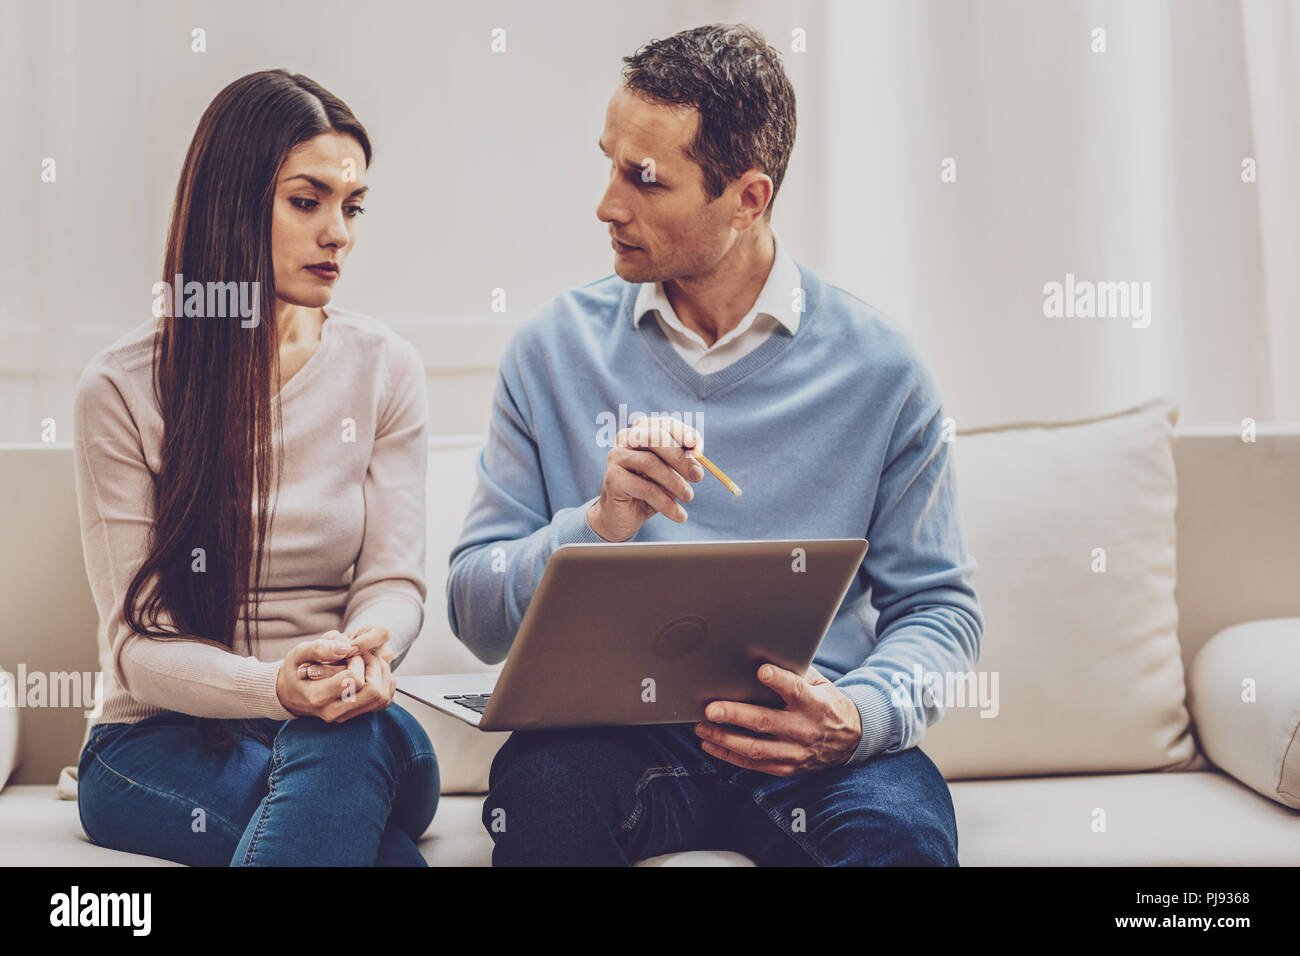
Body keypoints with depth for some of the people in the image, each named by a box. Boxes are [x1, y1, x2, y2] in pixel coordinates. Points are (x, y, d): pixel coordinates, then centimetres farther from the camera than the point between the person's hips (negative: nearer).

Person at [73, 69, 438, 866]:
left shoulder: (385, 367, 5)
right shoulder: (123, 388, -4)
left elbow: (395, 580, 1)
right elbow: (136, 643, -8)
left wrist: (365, 649, -26)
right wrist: (274, 684, -29)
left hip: (345, 736, 4)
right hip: (162, 741, -3)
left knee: (362, 736, -37)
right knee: (391, 852, -36)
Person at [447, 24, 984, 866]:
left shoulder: (878, 369, 1)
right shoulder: (556, 348, 4)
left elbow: (940, 607, 4)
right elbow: (475, 612, 3)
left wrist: (857, 717, -17)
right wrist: (599, 525, -17)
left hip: (802, 737, 0)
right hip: (613, 725, 0)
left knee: (902, 823, -31)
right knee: (541, 790, -33)